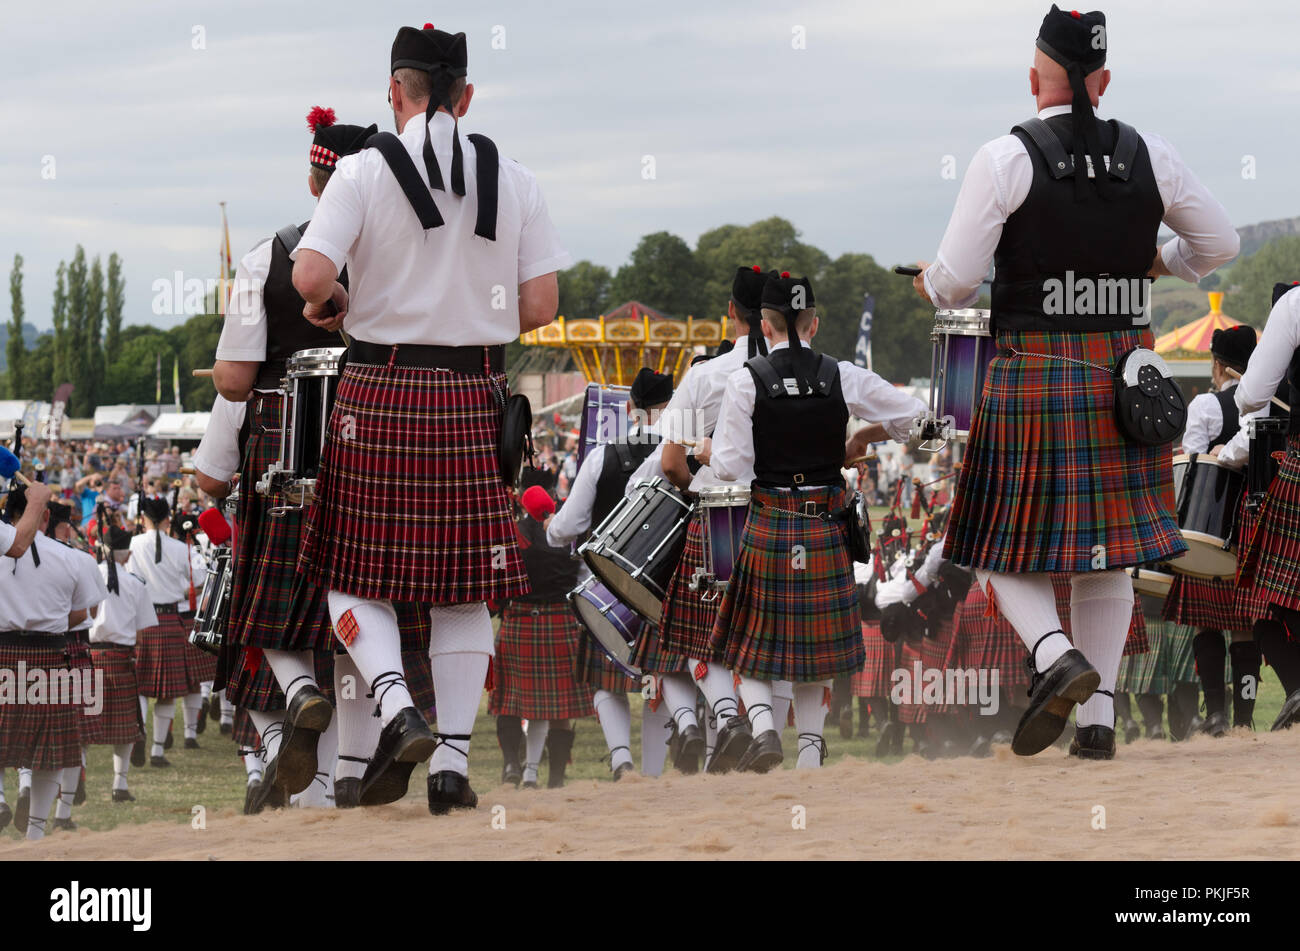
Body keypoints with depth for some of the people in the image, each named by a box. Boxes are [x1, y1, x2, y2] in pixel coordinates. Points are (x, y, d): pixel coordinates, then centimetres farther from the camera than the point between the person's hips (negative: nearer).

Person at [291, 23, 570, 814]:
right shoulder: (514, 181, 2)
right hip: (474, 399, 2)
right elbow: (541, 306, 0)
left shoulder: (365, 171, -6)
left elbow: (311, 276, -17)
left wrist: (331, 303, 6)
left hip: (381, 393, -2)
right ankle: (454, 762, 6)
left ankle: (399, 711, -14)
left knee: (357, 572, 8)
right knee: (465, 588, 8)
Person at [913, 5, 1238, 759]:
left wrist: (930, 285, 14)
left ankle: (1059, 658, -19)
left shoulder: (1005, 159, -10)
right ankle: (1100, 717, 8)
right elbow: (1222, 243, 12)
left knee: (1008, 547, 6)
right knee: (1106, 552, 12)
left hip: (1032, 379, -4)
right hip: (1122, 378, 4)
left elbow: (958, 279, -10)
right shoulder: (1150, 157, 1)